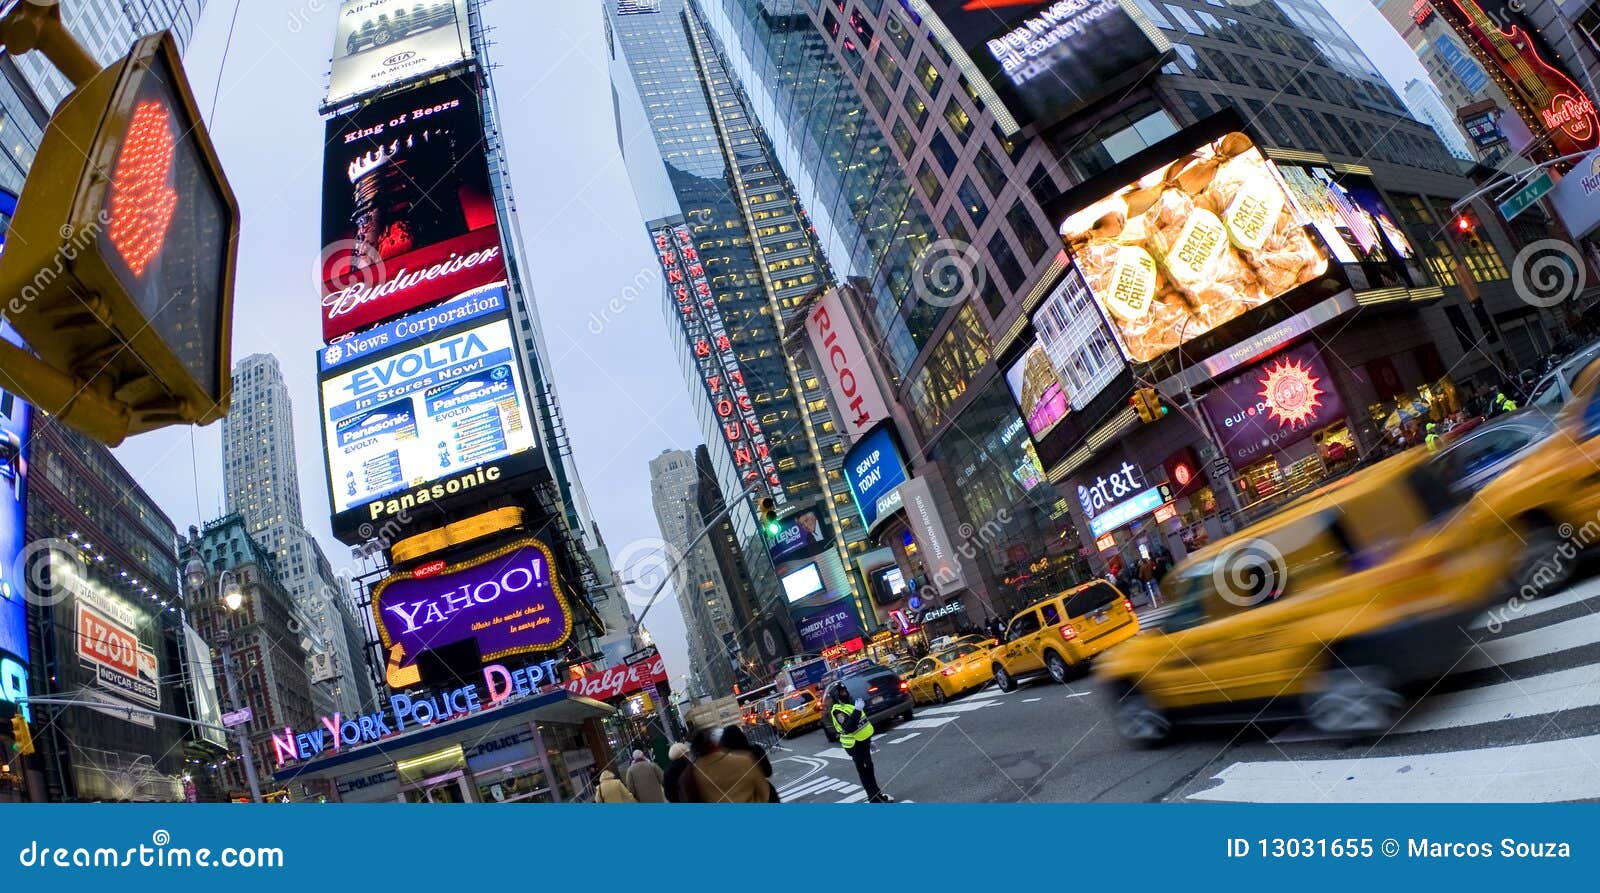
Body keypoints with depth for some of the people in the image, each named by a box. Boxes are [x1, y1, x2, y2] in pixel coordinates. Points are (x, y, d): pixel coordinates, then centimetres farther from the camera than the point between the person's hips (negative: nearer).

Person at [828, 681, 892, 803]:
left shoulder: (848, 705, 12)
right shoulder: (838, 710, -20)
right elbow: (848, 728, -36)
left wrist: (869, 740, 24)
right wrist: (857, 711, -39)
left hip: (862, 742, 9)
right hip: (855, 746, -9)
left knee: (869, 769, 19)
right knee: (865, 772, -4)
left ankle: (877, 794, 30)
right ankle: (875, 798, 1)